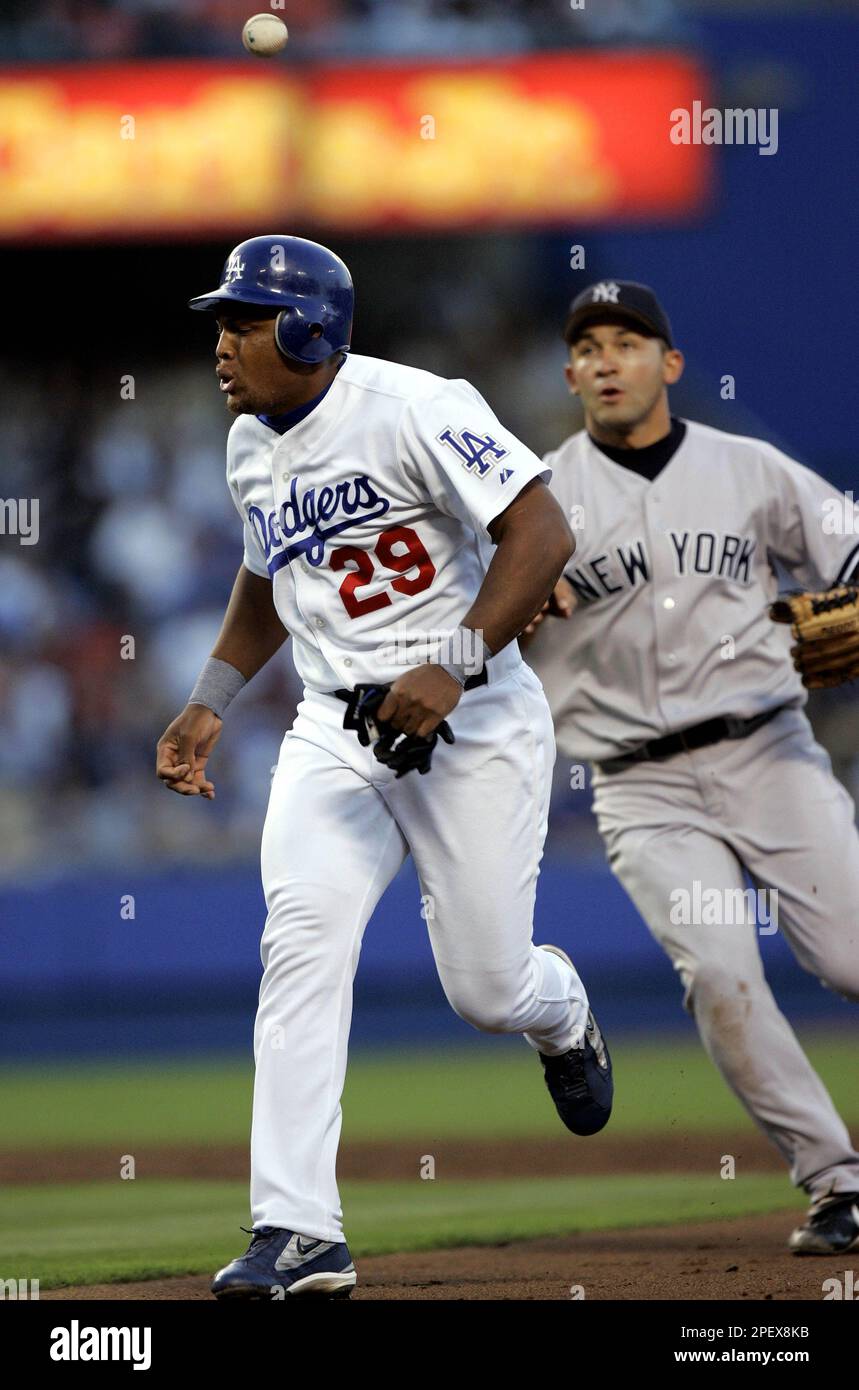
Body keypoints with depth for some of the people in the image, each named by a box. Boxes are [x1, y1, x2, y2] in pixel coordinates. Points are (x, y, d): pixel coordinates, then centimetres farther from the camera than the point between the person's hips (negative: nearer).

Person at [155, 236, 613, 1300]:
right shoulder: (251, 446, 9)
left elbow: (542, 533, -22)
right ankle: (299, 1234, -20)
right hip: (334, 733, 6)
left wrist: (457, 665, -30)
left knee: (486, 988, -2)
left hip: (474, 728, -6)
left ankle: (562, 1015, 40)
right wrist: (211, 701, 14)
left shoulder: (411, 410, -17)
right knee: (301, 942, -17)